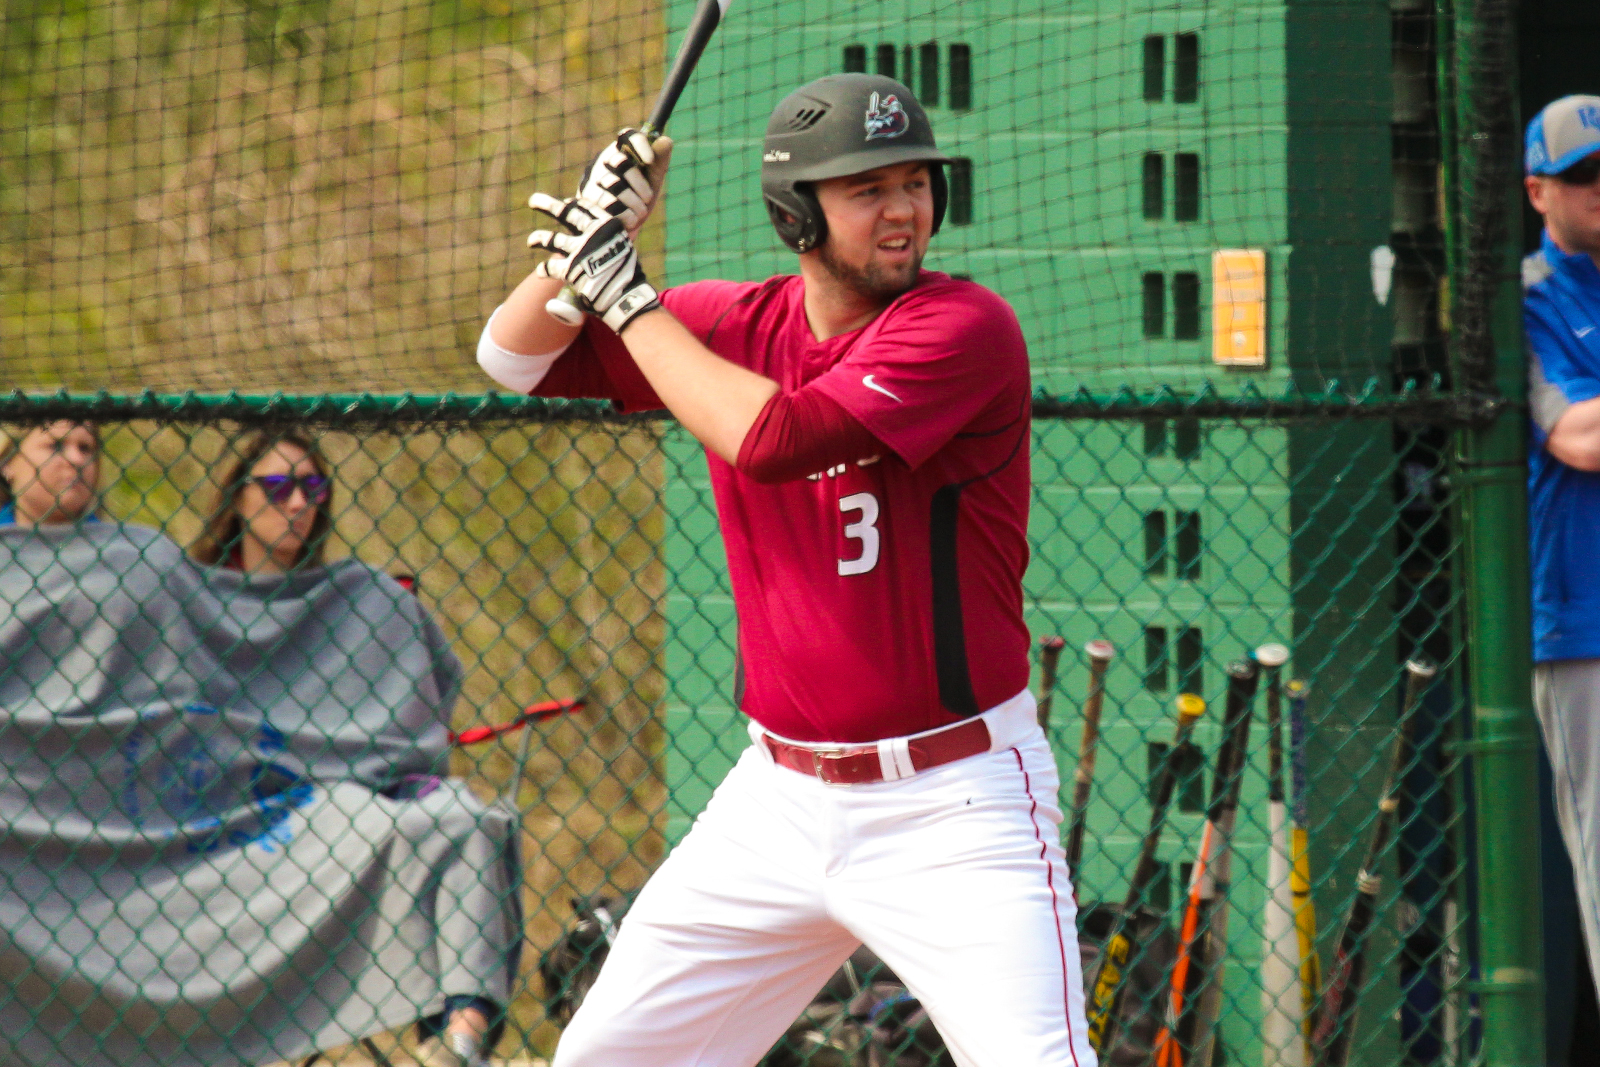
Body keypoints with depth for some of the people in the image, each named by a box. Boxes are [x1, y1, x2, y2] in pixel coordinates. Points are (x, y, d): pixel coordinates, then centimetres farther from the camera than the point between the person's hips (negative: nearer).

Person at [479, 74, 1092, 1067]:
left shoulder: (968, 326, -15)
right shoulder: (742, 324, 5)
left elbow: (773, 439, -26)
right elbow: (517, 356, 10)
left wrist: (625, 291, -15)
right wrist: (592, 233, -9)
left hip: (956, 805, -6)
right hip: (781, 799, 6)